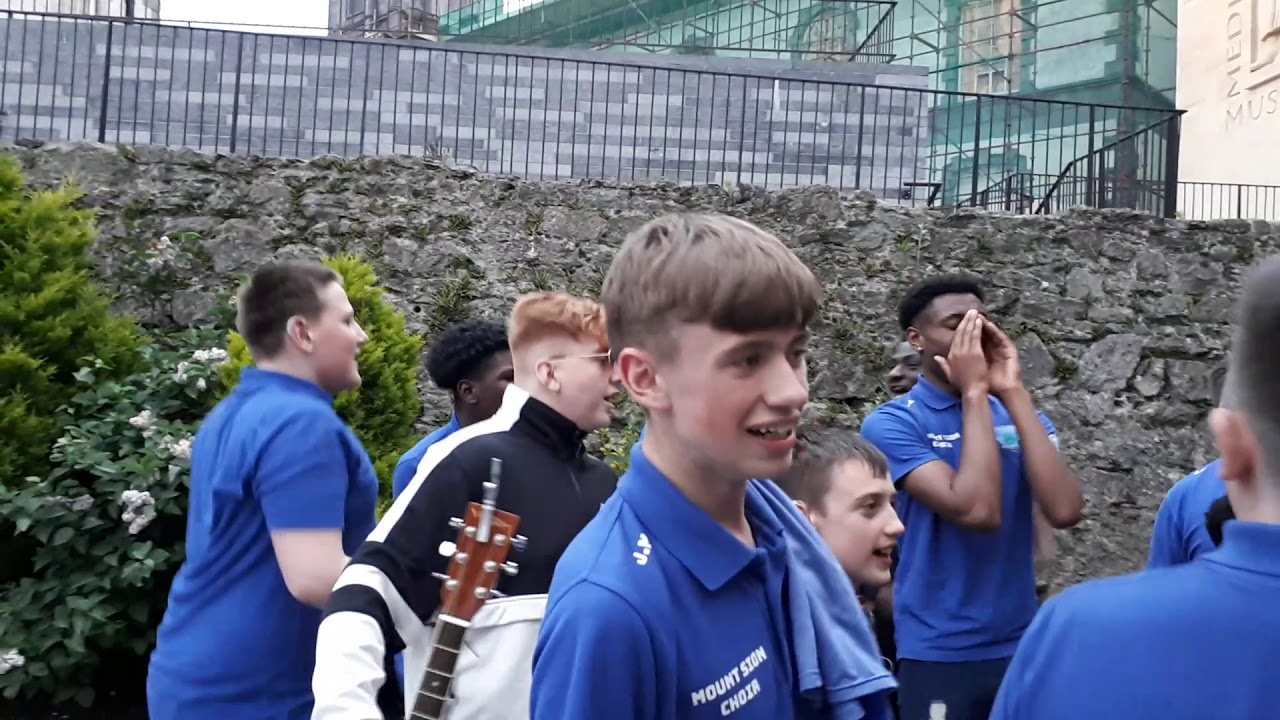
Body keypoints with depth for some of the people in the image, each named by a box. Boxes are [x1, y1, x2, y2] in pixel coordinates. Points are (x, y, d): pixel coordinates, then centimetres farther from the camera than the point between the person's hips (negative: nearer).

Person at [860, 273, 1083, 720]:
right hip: (938, 654, -4)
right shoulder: (893, 422, -9)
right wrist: (974, 393, -17)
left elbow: (1065, 511, -12)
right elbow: (977, 512, -22)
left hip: (1023, 645, 4)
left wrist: (1013, 392, -12)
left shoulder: (1019, 416, 5)